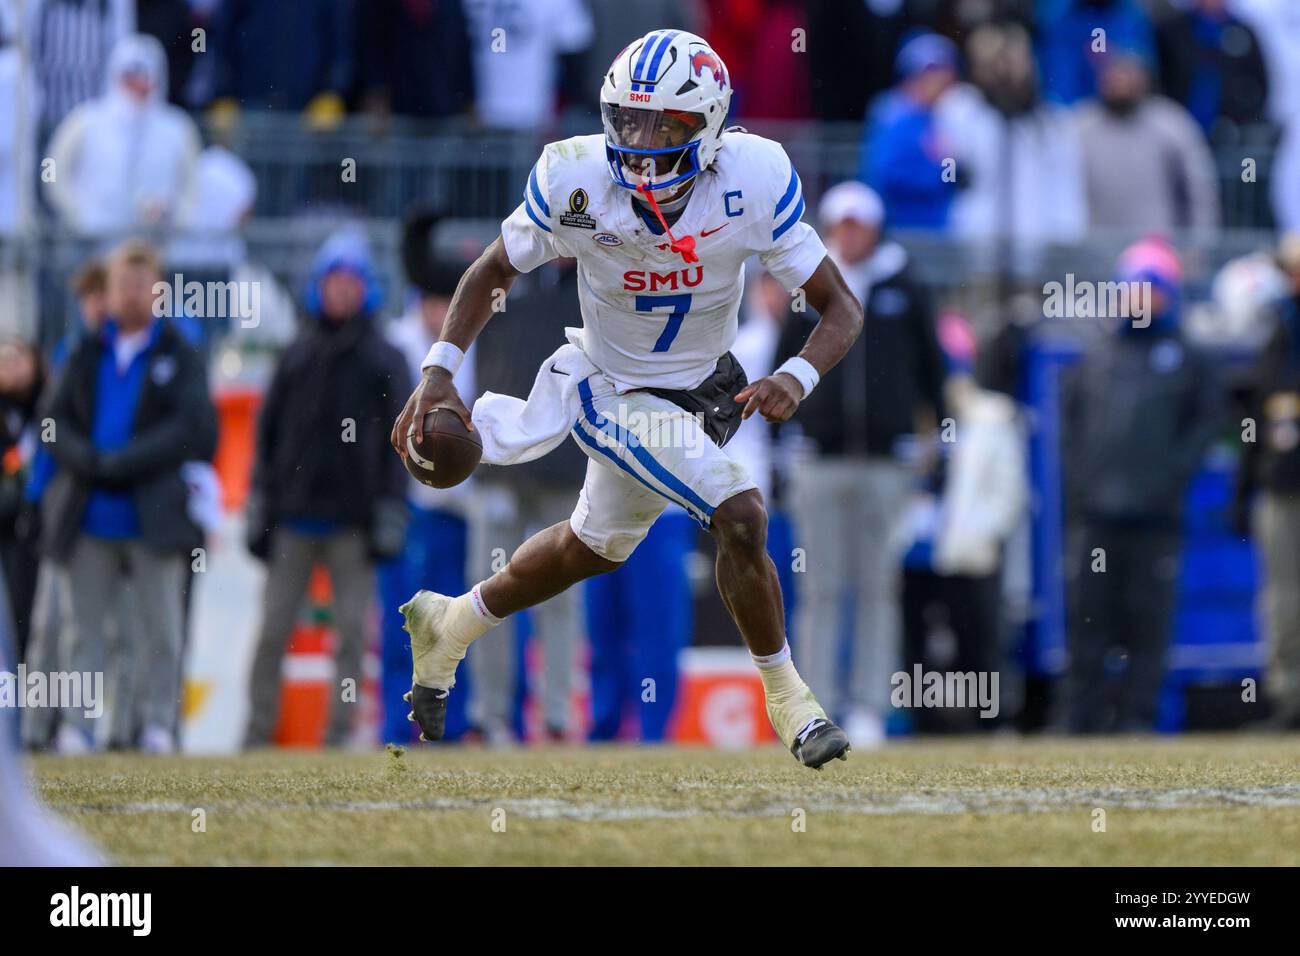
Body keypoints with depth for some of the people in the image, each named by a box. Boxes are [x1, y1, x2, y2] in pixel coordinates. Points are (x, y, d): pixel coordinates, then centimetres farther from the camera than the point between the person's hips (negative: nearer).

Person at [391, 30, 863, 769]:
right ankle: (784, 694, 0)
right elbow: (494, 273, -6)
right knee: (742, 518, -22)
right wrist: (439, 373, -17)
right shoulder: (577, 180, -25)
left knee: (594, 549, 23)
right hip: (615, 394, -4)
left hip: (700, 390, 4)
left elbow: (843, 309, -20)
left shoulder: (754, 179, -25)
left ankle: (450, 625, 49)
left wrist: (797, 379, -40)